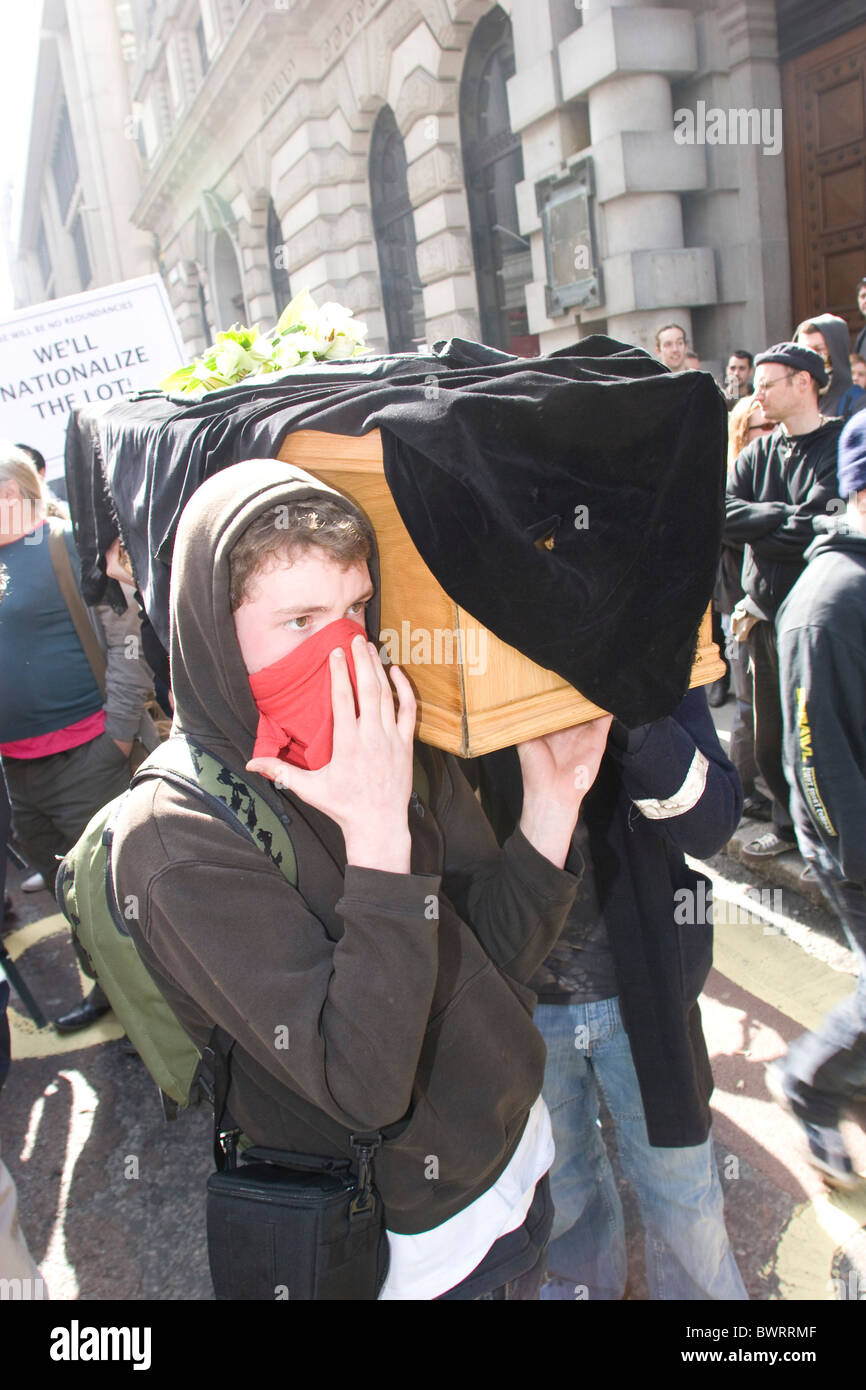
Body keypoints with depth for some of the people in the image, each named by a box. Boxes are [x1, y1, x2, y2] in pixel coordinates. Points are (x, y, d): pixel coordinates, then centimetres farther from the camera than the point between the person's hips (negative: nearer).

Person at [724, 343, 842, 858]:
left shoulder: (842, 445, -7)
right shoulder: (758, 452, 12)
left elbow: (819, 528, -20)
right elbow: (723, 515, -4)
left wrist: (757, 530, -8)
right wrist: (785, 515, -15)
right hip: (766, 614, 6)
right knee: (770, 737, 13)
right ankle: (791, 825, 31)